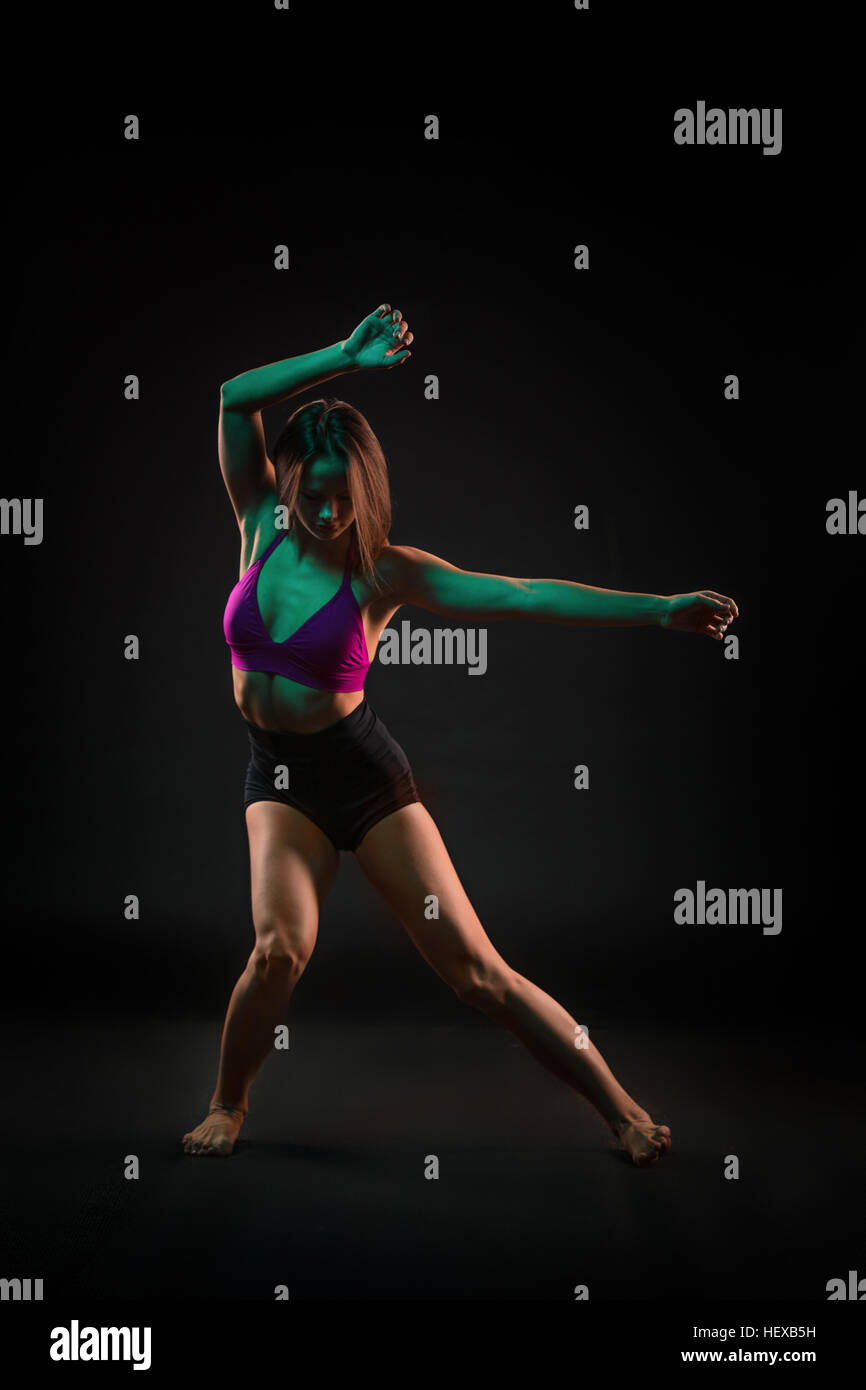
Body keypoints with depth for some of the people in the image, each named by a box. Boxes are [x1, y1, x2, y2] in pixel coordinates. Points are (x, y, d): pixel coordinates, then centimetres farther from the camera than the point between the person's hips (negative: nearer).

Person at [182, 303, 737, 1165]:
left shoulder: (383, 572, -11)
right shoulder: (263, 526, -1)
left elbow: (525, 597, -18)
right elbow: (235, 400, -12)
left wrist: (661, 610, -25)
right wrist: (346, 358, -22)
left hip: (361, 770, -2)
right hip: (277, 776, 3)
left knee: (473, 966, -4)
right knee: (281, 942, -21)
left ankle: (621, 1109, 8)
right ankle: (227, 1104, 7)